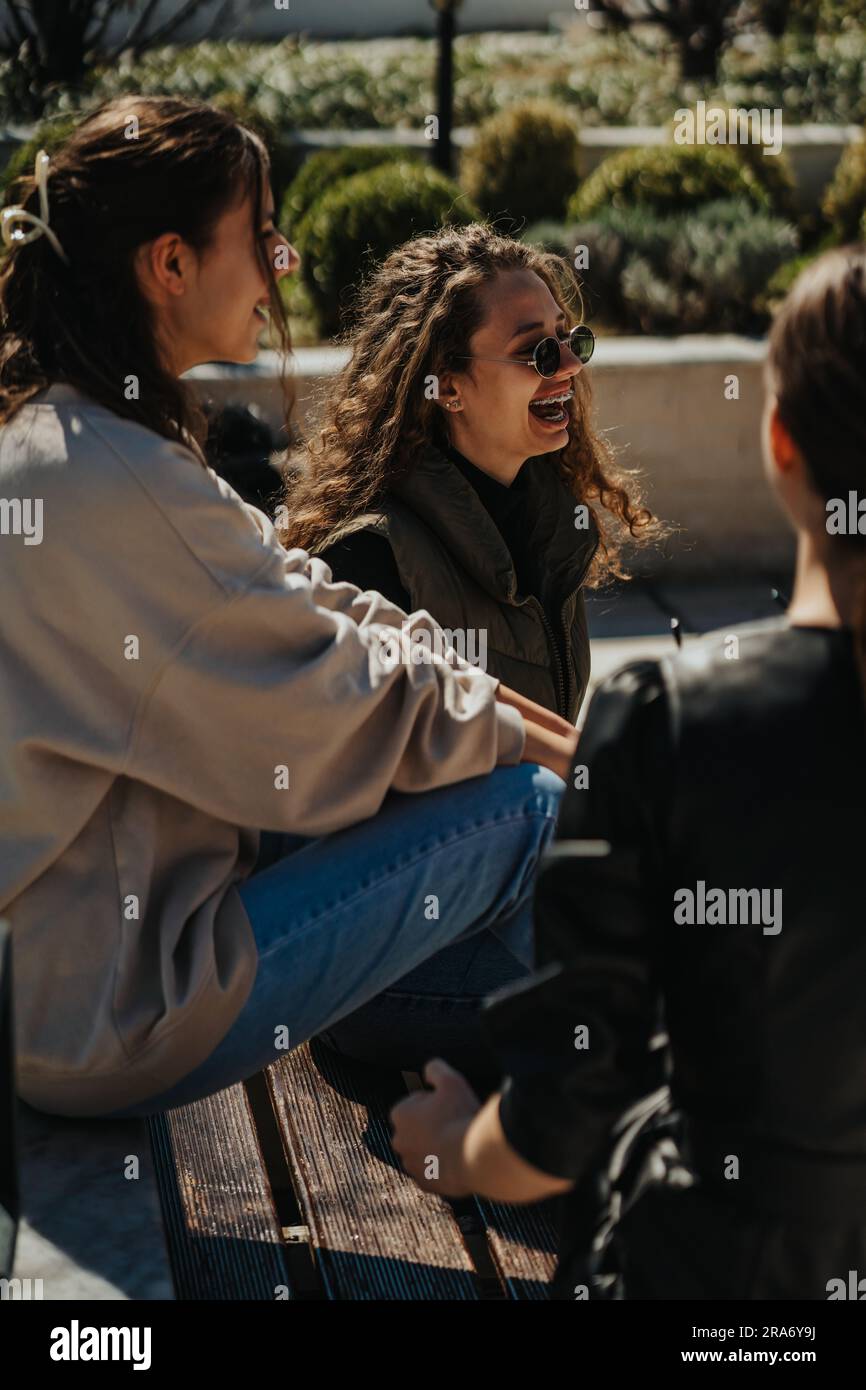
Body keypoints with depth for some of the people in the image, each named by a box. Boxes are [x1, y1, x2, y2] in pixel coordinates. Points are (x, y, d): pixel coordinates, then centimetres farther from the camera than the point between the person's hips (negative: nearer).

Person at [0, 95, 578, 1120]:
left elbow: (292, 612, 10)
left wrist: (484, 695, 5)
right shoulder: (112, 481, -26)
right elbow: (332, 714, -18)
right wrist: (529, 740, -1)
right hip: (107, 1023, -10)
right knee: (532, 808, -6)